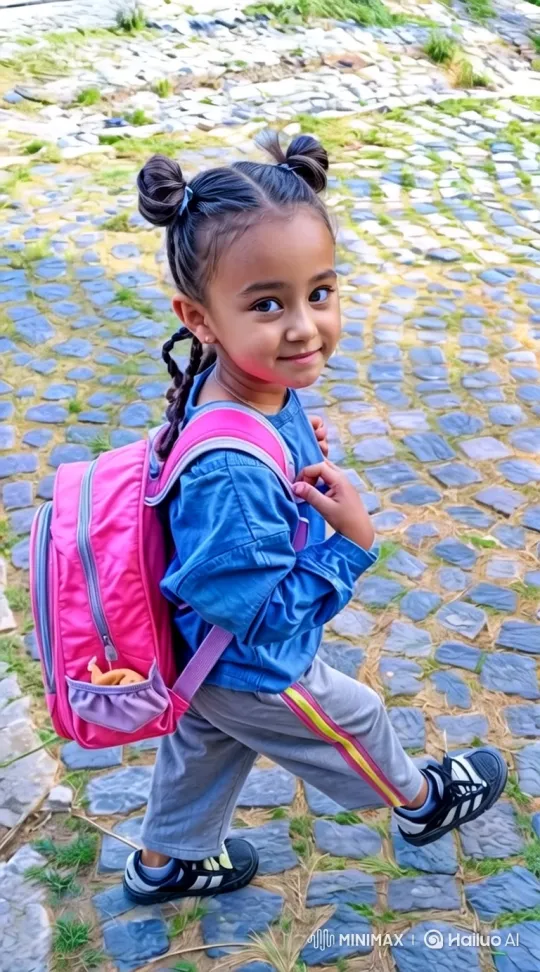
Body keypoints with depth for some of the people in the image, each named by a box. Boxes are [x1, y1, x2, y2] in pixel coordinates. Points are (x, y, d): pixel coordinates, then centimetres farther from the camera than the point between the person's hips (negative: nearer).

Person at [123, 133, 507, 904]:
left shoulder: (246, 381, -17)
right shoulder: (232, 478, -44)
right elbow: (269, 616, -32)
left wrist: (301, 452, -9)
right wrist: (352, 545, -27)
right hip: (251, 671, -7)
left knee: (202, 750, 31)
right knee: (357, 725, 23)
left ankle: (165, 862, 58)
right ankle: (422, 803, 56)